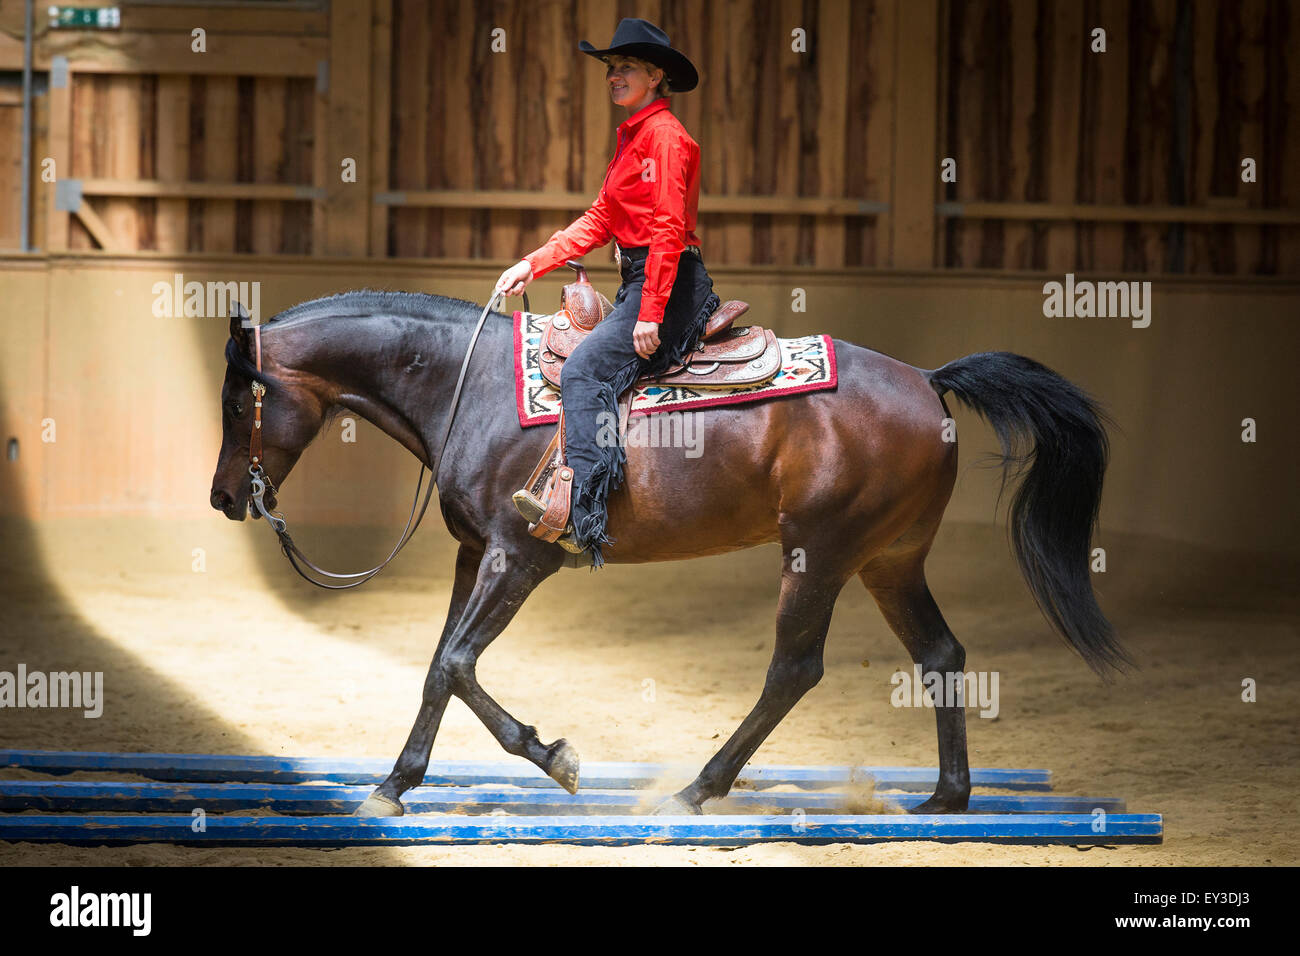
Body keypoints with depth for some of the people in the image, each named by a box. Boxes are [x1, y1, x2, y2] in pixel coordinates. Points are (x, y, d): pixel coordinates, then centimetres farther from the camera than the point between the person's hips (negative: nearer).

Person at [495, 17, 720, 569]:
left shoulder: (663, 135, -12)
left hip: (669, 285, -11)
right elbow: (598, 222, 22)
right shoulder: (632, 138, 20)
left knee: (585, 369, -22)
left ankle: (587, 514, -31)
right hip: (639, 285, 11)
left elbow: (668, 229, -19)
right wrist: (533, 264, 14)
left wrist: (651, 314, -24)